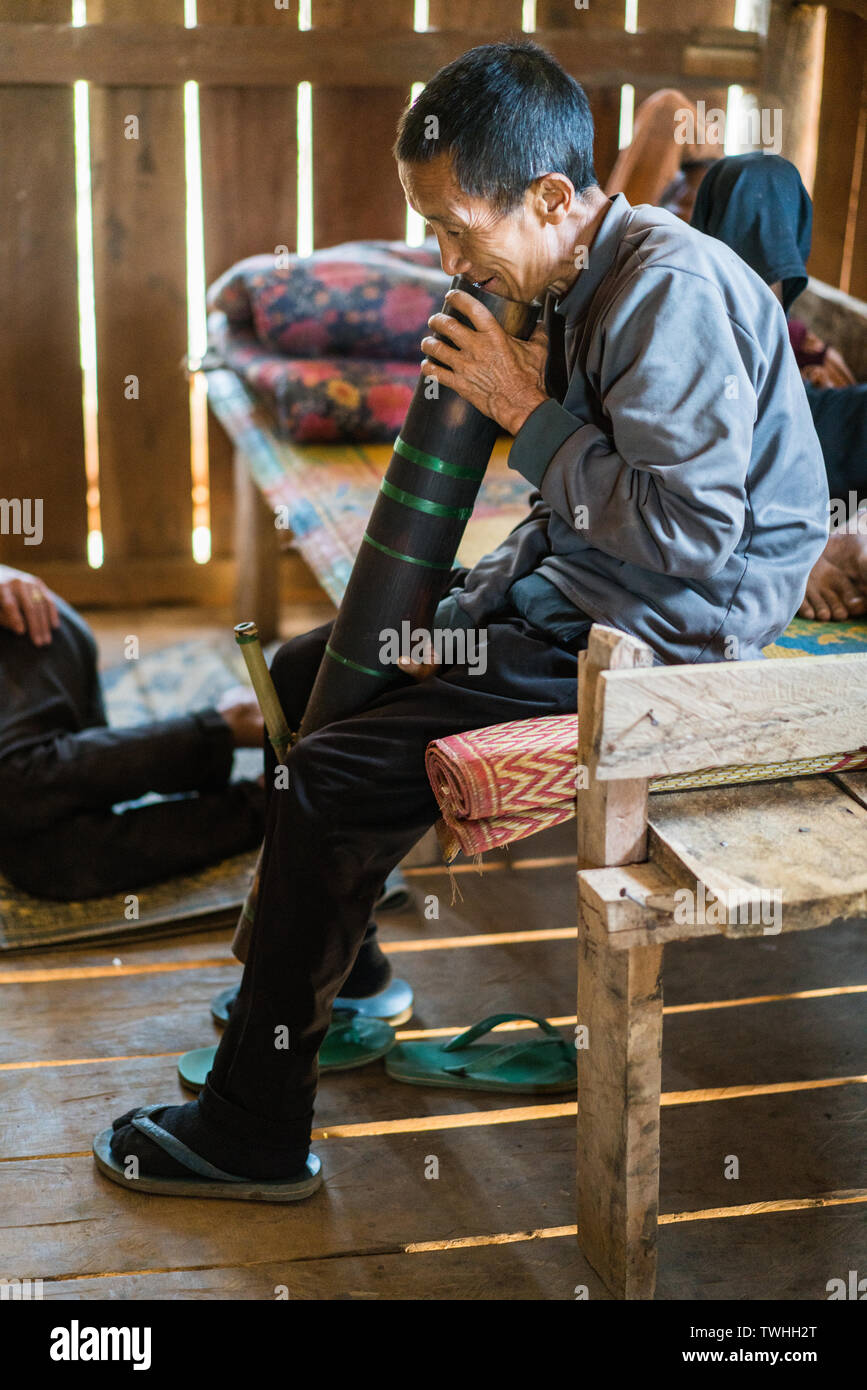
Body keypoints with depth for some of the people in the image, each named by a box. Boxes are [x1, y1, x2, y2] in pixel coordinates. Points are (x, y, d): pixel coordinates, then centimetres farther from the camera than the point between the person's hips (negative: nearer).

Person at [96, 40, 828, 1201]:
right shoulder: (581, 286, 9)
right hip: (577, 592, 10)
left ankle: (253, 1134, -3)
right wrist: (456, 615, 6)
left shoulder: (672, 289, -22)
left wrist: (529, 416, -19)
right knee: (309, 673, 15)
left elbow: (687, 531, -28)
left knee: (327, 779, -16)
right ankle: (334, 974, 28)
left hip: (667, 634, -10)